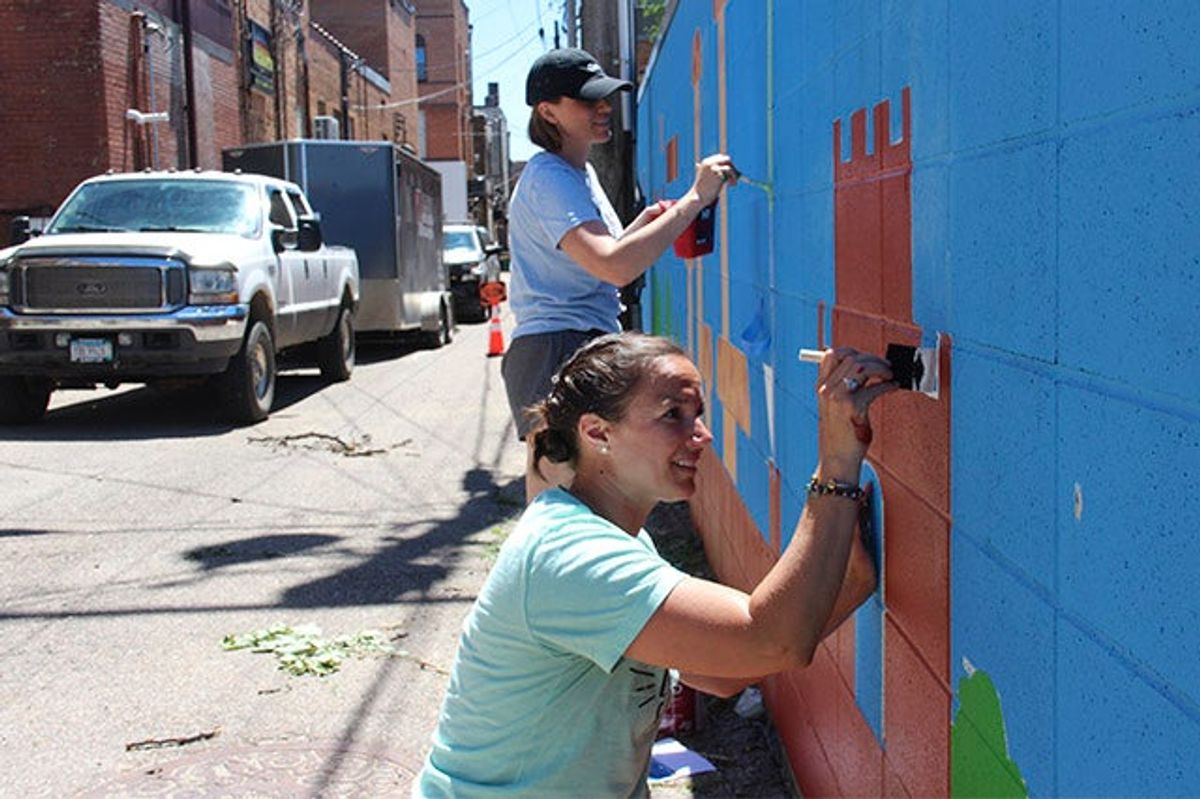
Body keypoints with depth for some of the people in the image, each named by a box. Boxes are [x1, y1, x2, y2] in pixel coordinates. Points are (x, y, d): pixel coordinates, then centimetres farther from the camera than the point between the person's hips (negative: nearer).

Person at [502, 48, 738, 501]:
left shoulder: (578, 172, 19)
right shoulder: (549, 179, -14)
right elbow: (616, 267, -27)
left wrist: (641, 226, 13)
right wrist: (695, 198, -24)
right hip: (558, 349, -10)